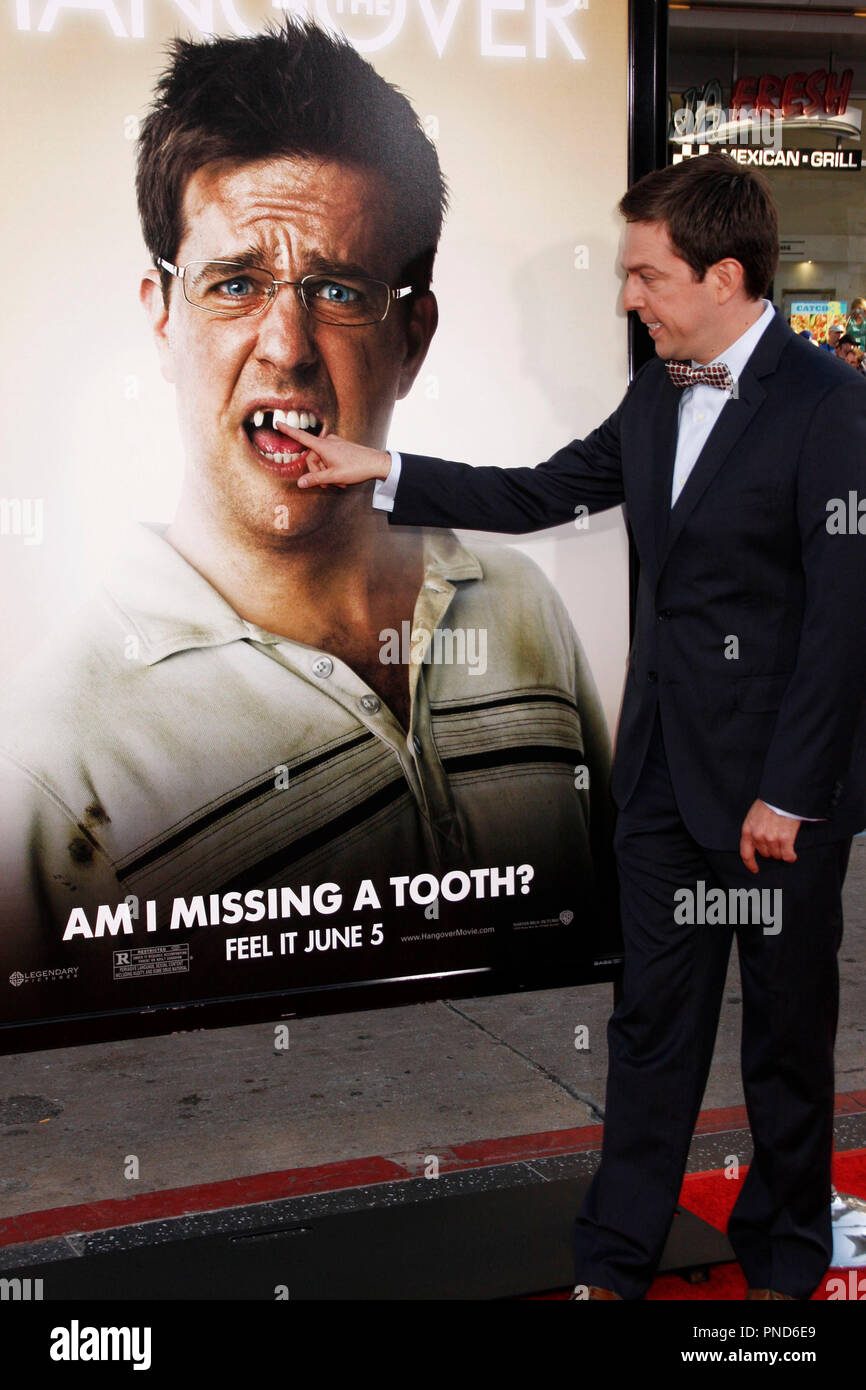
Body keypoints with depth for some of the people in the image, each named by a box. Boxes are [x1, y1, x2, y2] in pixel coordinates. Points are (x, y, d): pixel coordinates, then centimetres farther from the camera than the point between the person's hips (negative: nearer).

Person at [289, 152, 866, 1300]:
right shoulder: (658, 395, 8)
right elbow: (539, 495, 17)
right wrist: (378, 472, 11)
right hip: (665, 767, 6)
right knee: (653, 1018, 14)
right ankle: (616, 1258, 27)